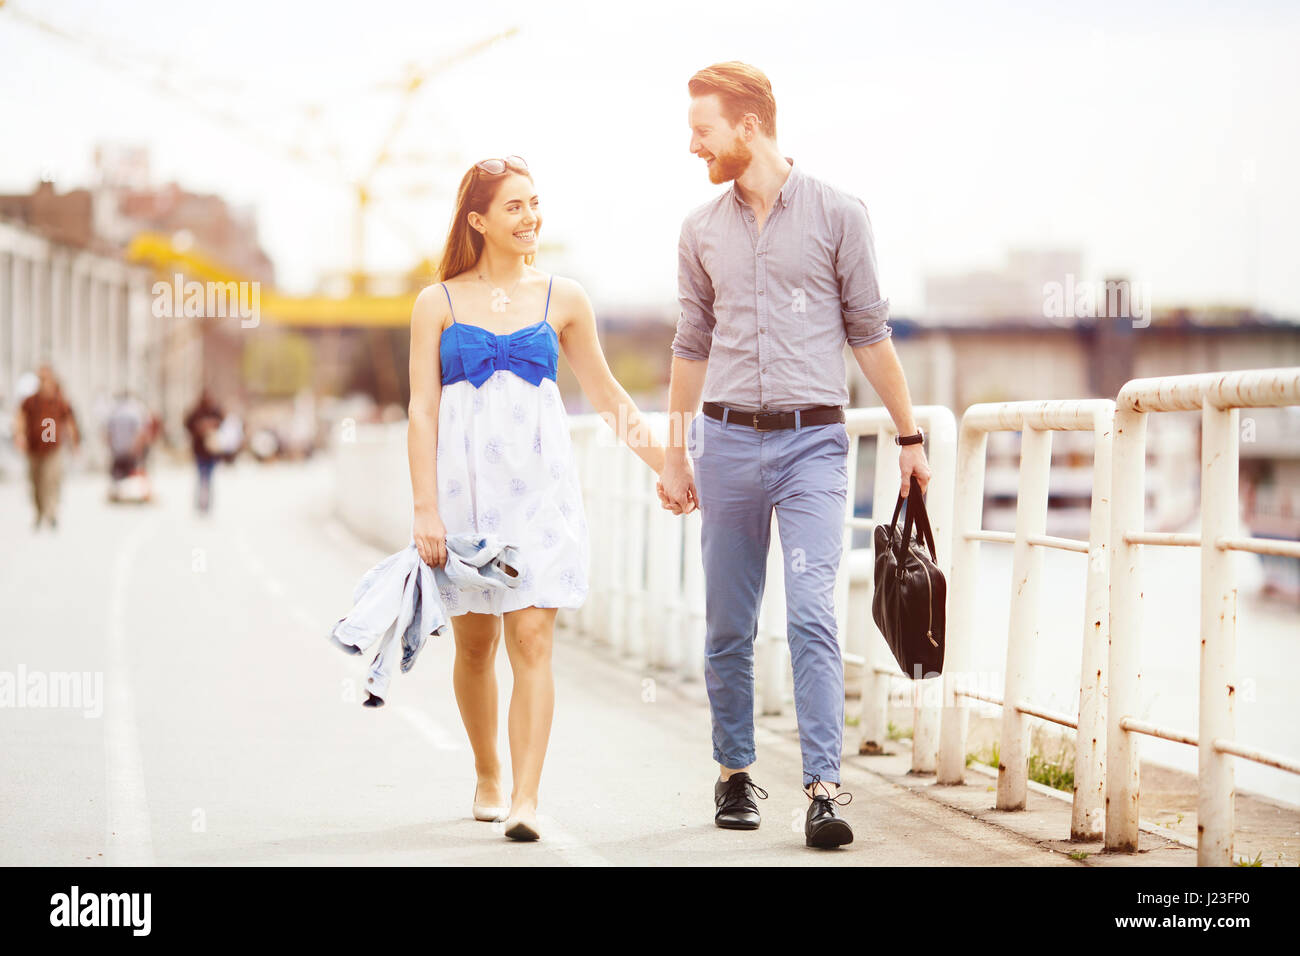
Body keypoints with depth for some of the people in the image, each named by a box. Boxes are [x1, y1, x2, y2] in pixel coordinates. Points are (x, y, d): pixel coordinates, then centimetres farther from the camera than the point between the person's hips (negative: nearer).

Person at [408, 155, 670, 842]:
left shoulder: (561, 299, 8)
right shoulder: (438, 304, 4)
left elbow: (606, 394, 17)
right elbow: (422, 410, 1)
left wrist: (667, 466, 17)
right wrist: (425, 507, -7)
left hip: (538, 481, 0)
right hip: (465, 480, 0)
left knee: (531, 637, -11)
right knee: (475, 642, 7)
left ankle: (524, 800, -14)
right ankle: (487, 778, 28)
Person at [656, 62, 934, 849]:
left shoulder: (836, 214, 0)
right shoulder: (703, 231, 10)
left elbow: (870, 334, 5)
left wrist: (910, 437, 6)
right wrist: (675, 454, 17)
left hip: (812, 438, -3)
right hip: (728, 438, 4)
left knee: (813, 616, -13)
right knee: (728, 625, 7)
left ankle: (825, 789, -15)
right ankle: (735, 773, 21)